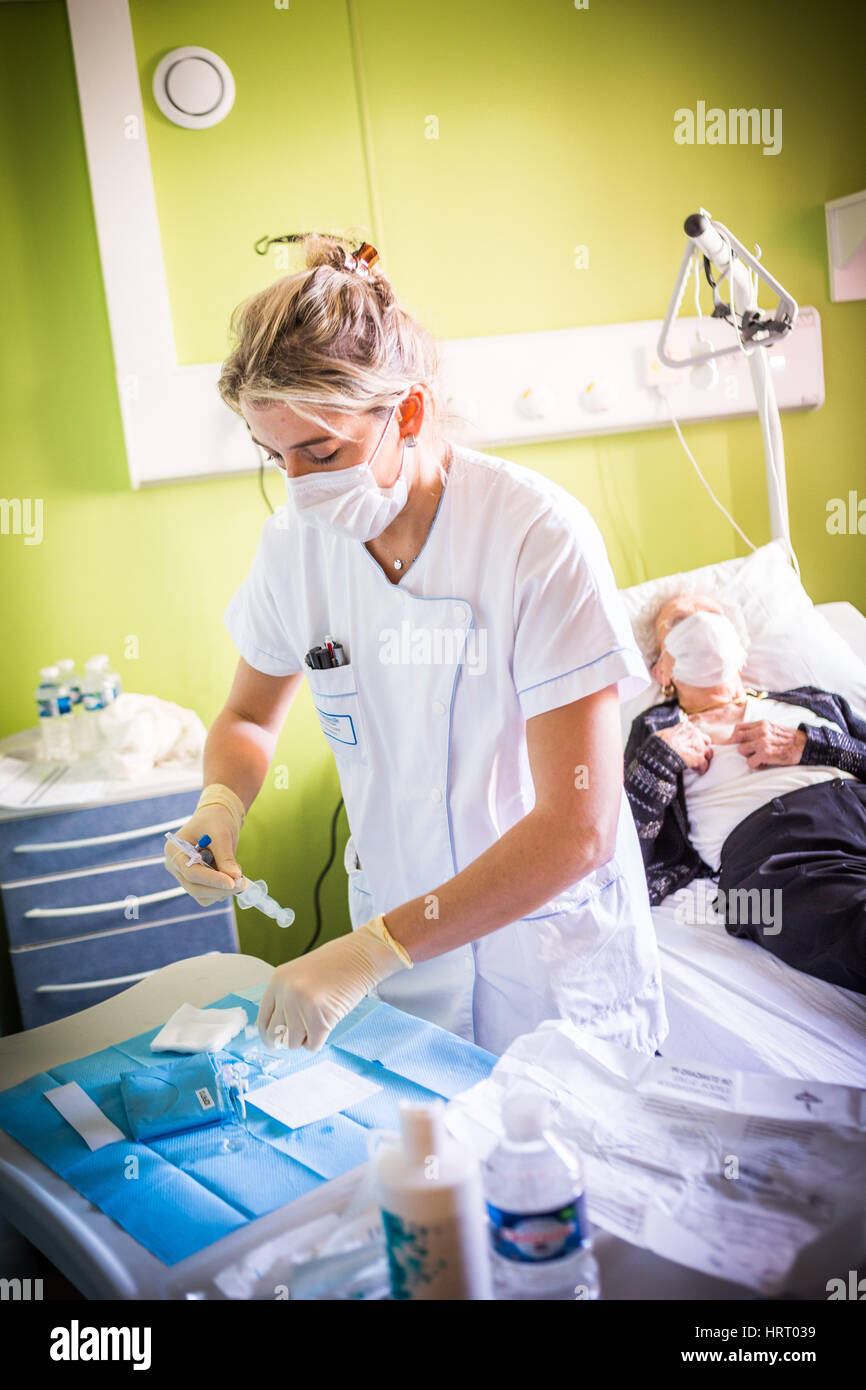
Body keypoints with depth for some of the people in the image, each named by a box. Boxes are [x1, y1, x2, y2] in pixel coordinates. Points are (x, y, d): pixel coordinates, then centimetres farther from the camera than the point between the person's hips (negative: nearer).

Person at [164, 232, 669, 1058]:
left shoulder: (542, 537, -24)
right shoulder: (296, 539, -9)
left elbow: (578, 828, -27)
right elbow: (249, 717, 8)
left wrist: (371, 949, -31)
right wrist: (220, 806, -14)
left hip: (552, 949, -3)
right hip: (398, 932, 4)